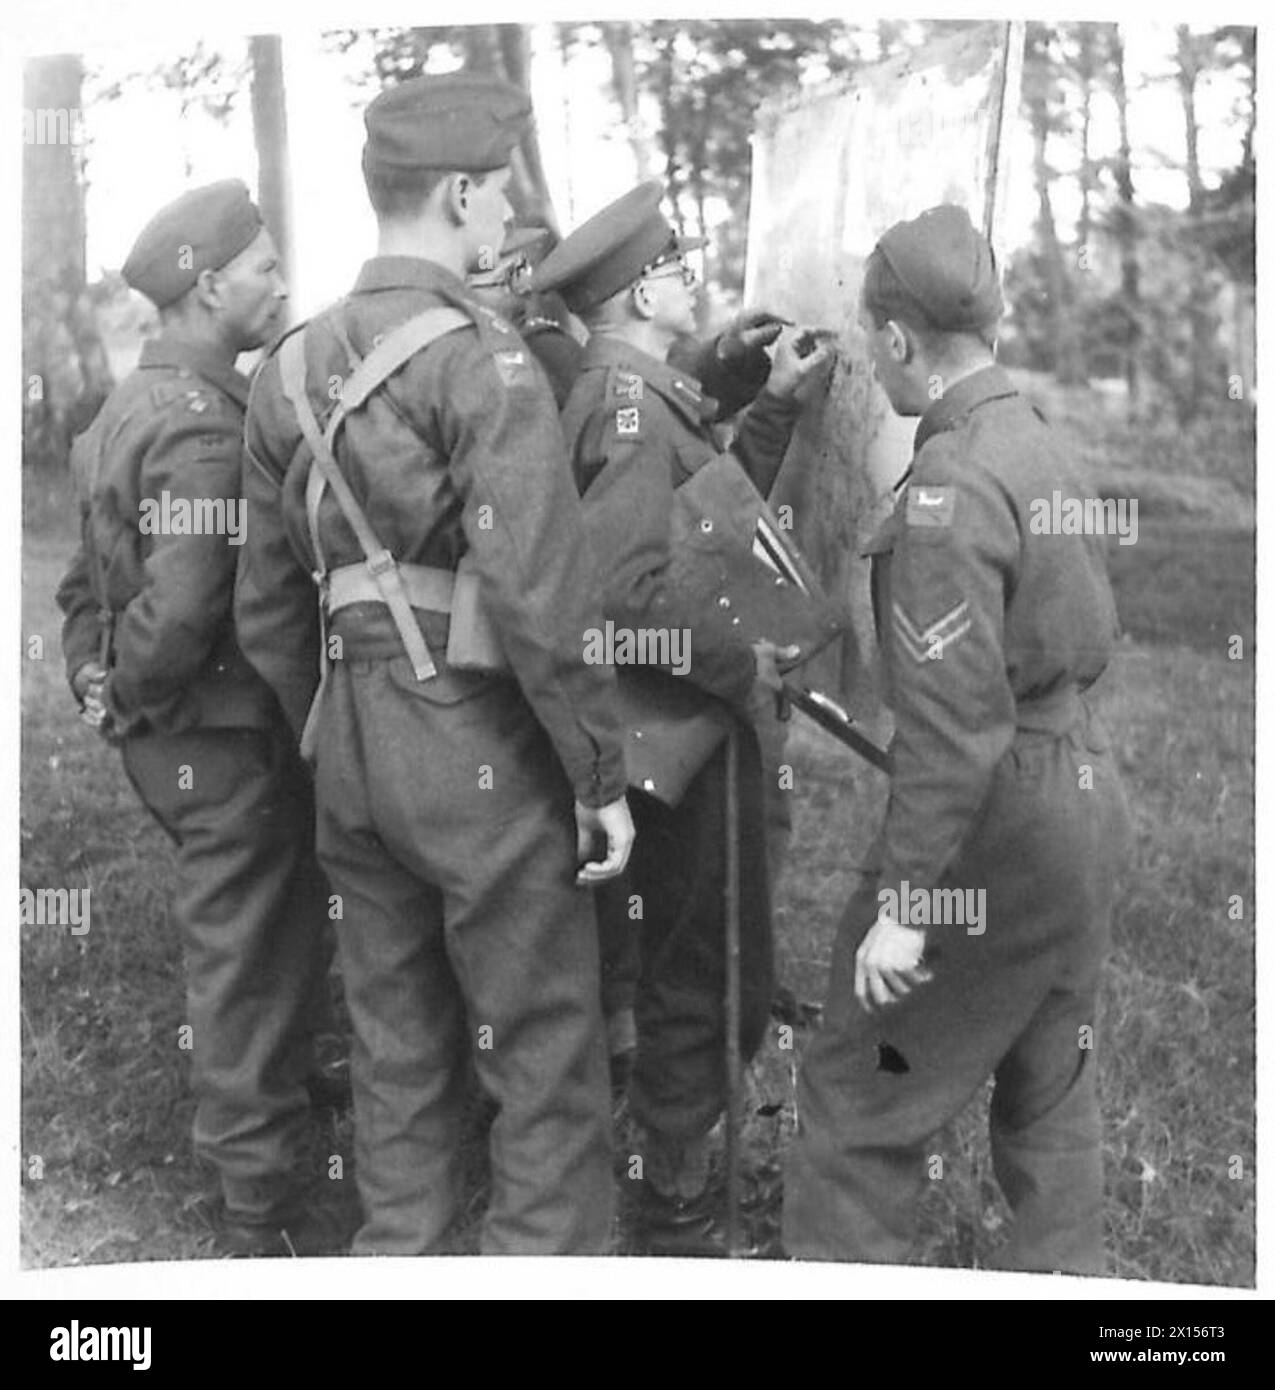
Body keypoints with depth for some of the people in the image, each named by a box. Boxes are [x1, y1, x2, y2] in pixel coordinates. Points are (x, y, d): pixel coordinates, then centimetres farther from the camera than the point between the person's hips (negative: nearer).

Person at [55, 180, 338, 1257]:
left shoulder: (130, 406, 12)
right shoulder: (203, 426, -21)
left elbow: (87, 578, 17)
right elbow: (182, 612, -29)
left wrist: (108, 691, 14)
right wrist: (134, 695, -12)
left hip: (175, 736, 10)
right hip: (229, 736, -10)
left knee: (243, 963, 22)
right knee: (253, 975, 2)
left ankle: (256, 1154, 39)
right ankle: (263, 1217, 16)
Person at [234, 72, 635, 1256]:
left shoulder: (291, 367, 8)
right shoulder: (480, 358, -14)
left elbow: (266, 605, 13)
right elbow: (538, 595, -21)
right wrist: (601, 776, -12)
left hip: (352, 749, 7)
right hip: (477, 752, -7)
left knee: (396, 1056, 18)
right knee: (546, 1067, 6)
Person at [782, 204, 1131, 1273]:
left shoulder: (952, 483, -19)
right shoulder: (1047, 446, 8)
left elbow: (954, 723, -23)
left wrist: (902, 903, -21)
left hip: (998, 817, -9)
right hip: (1086, 797, 9)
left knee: (860, 1098, 2)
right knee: (1050, 1092, 21)